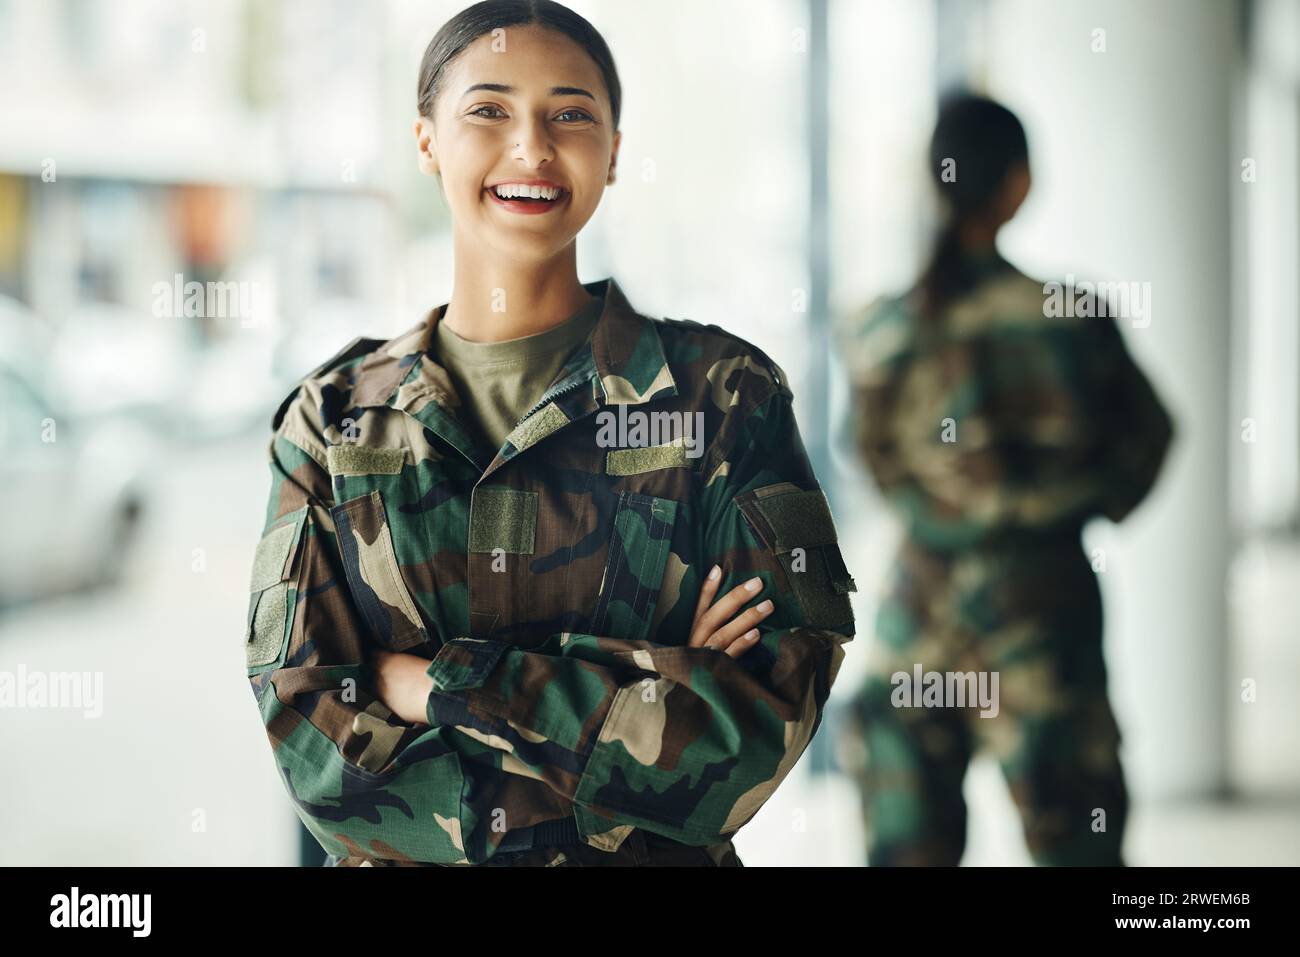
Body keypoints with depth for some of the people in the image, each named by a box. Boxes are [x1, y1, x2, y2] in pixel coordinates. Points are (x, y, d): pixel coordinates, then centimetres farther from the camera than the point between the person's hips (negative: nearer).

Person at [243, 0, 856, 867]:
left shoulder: (722, 394, -7)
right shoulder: (332, 421, -3)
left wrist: (441, 683, -19)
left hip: (662, 858, -1)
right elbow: (311, 736, -12)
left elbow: (765, 717, -16)